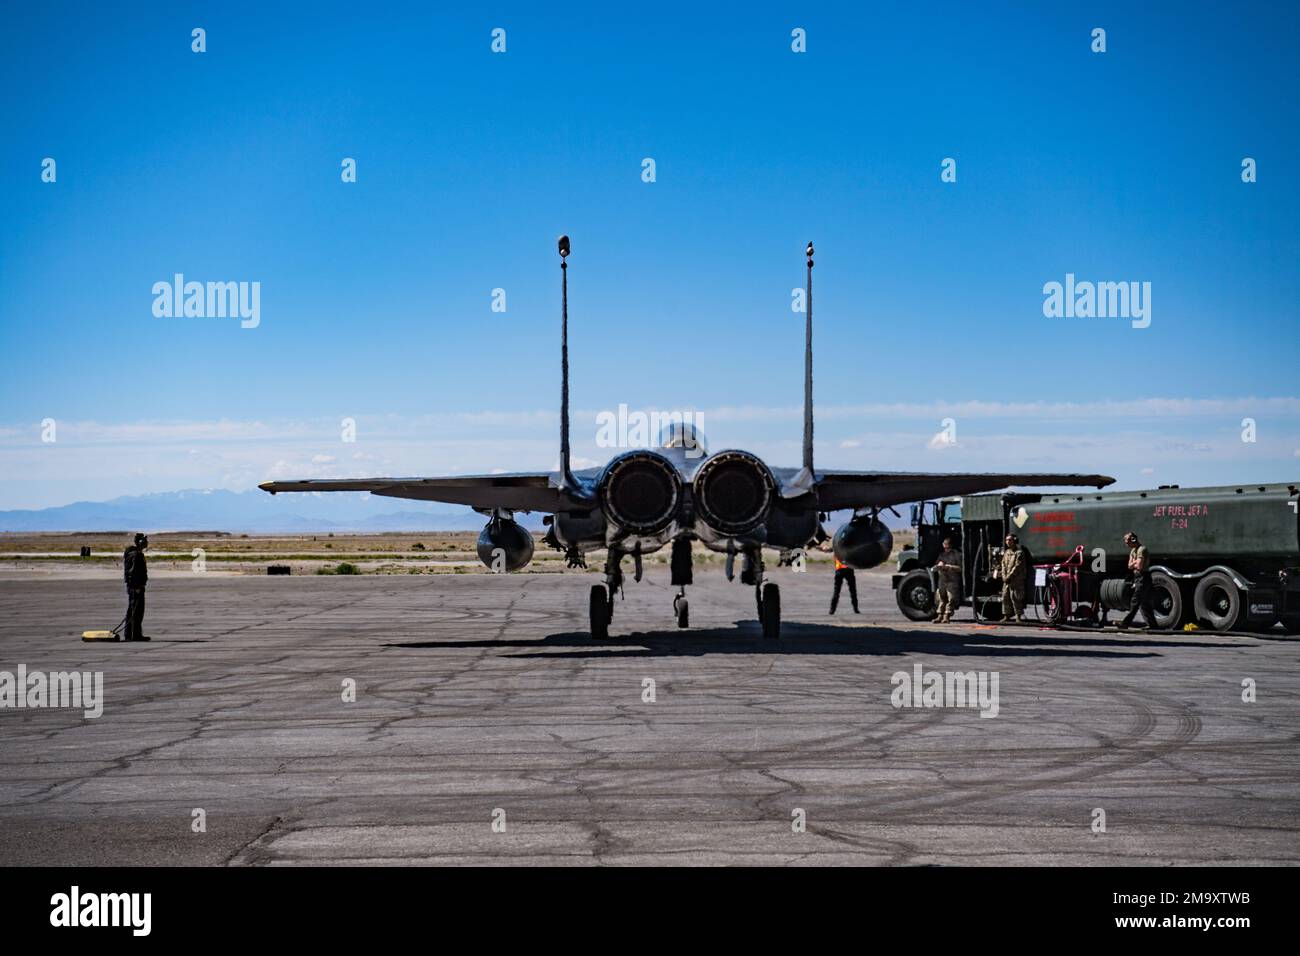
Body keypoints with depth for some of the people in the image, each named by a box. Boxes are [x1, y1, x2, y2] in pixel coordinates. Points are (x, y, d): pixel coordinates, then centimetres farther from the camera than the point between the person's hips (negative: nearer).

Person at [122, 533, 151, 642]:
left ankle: (128, 634, 17)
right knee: (137, 610, -9)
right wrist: (138, 587, -23)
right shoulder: (136, 554, -15)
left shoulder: (131, 552, 18)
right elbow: (135, 571, -21)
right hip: (137, 585, -11)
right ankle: (136, 634, -10)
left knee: (131, 610, 13)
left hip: (131, 585, 11)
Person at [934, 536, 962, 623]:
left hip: (953, 581, -5)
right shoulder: (941, 554, 18)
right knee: (942, 598, 4)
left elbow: (960, 568, -6)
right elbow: (934, 568, 21)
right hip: (942, 580, 5)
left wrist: (949, 567, -13)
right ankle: (940, 616, 7)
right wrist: (938, 566, -2)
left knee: (951, 599, -8)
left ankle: (947, 616, -7)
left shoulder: (957, 554, 0)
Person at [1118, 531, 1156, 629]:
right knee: (1145, 602, 11)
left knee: (1135, 602, -8)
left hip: (1143, 577, -10)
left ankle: (1126, 622, -9)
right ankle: (1151, 623, 14)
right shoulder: (1133, 550, 15)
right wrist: (1135, 562, -9)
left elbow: (1139, 566, -23)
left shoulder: (1141, 549, -16)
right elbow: (1130, 566, 11)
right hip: (1137, 577, 10)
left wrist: (1133, 564, -2)